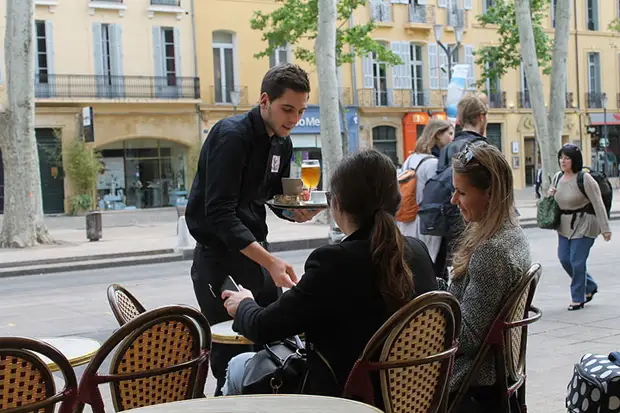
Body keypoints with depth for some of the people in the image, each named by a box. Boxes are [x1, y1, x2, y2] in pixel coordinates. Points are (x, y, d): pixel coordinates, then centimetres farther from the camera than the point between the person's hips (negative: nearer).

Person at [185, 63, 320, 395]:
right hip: (217, 253, -7)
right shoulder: (231, 135, -19)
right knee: (231, 354, -8)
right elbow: (219, 214, -26)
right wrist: (270, 262, -32)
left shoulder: (282, 143, 6)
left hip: (255, 248, 8)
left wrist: (296, 211, -7)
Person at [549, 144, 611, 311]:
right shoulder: (557, 178, 5)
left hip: (584, 224, -7)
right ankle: (590, 286, 29)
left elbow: (598, 203, -17)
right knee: (564, 258, 7)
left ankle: (578, 298, 9)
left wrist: (605, 228, -19)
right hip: (565, 224, 8)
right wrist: (551, 195, -4)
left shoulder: (584, 179, -17)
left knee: (577, 261, -6)